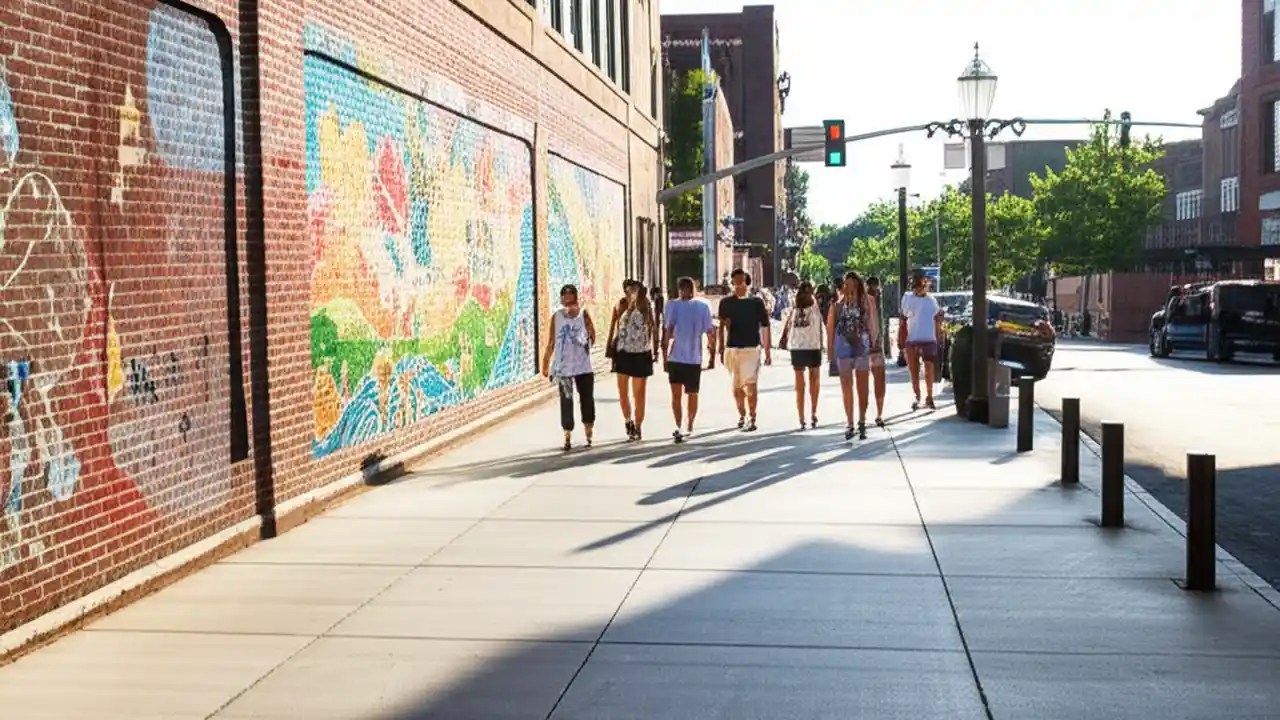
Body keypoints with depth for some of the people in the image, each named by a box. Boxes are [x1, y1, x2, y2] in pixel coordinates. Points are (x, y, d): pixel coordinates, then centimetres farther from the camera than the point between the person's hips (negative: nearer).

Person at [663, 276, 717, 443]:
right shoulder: (703, 306, 2)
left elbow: (668, 331, -9)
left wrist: (664, 355, -4)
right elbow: (710, 333, 0)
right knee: (692, 394, 17)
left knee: (676, 394, -1)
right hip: (695, 357, 2)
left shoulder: (672, 305, -4)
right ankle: (689, 427, 29)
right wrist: (712, 356, 8)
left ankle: (678, 427, -18)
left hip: (675, 357, -2)